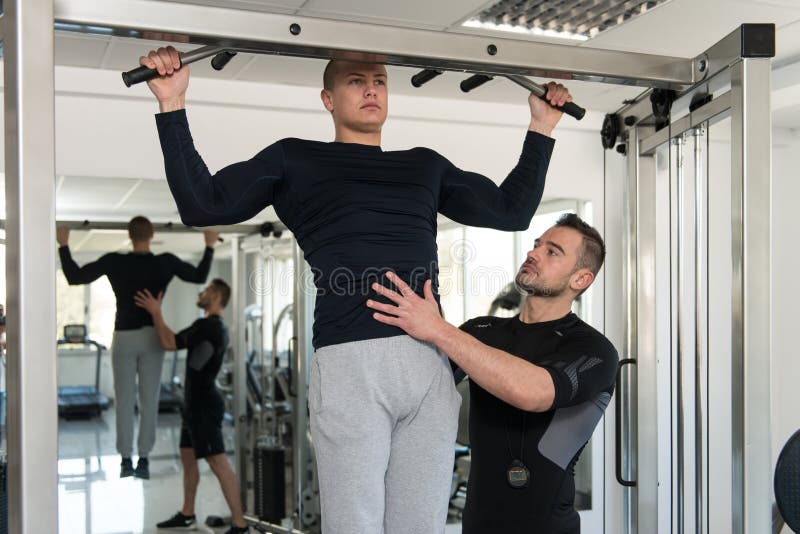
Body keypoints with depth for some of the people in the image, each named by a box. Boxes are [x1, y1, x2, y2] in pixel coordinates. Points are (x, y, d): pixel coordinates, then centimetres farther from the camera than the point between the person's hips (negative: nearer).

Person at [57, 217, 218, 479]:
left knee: (124, 401, 7)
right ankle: (143, 460, 4)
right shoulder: (166, 262, -4)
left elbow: (74, 277, -4)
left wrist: (64, 245, 5)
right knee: (149, 400, 4)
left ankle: (126, 460, 8)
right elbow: (200, 277, 10)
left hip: (124, 337, 0)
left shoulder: (114, 261, -7)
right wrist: (210, 246, 19)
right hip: (151, 337, 0)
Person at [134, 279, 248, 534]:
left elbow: (169, 343, -17)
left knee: (218, 463, -12)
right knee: (188, 458, 19)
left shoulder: (206, 326, -17)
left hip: (204, 405, -11)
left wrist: (155, 312, -8)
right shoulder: (218, 328, 16)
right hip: (197, 402, 11)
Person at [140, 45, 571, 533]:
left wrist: (542, 127, 29)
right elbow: (203, 204, 7)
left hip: (430, 364, 4)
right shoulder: (295, 160, 15)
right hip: (350, 362, -3)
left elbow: (512, 211, 28)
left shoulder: (425, 164, 25)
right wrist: (173, 106, 2)